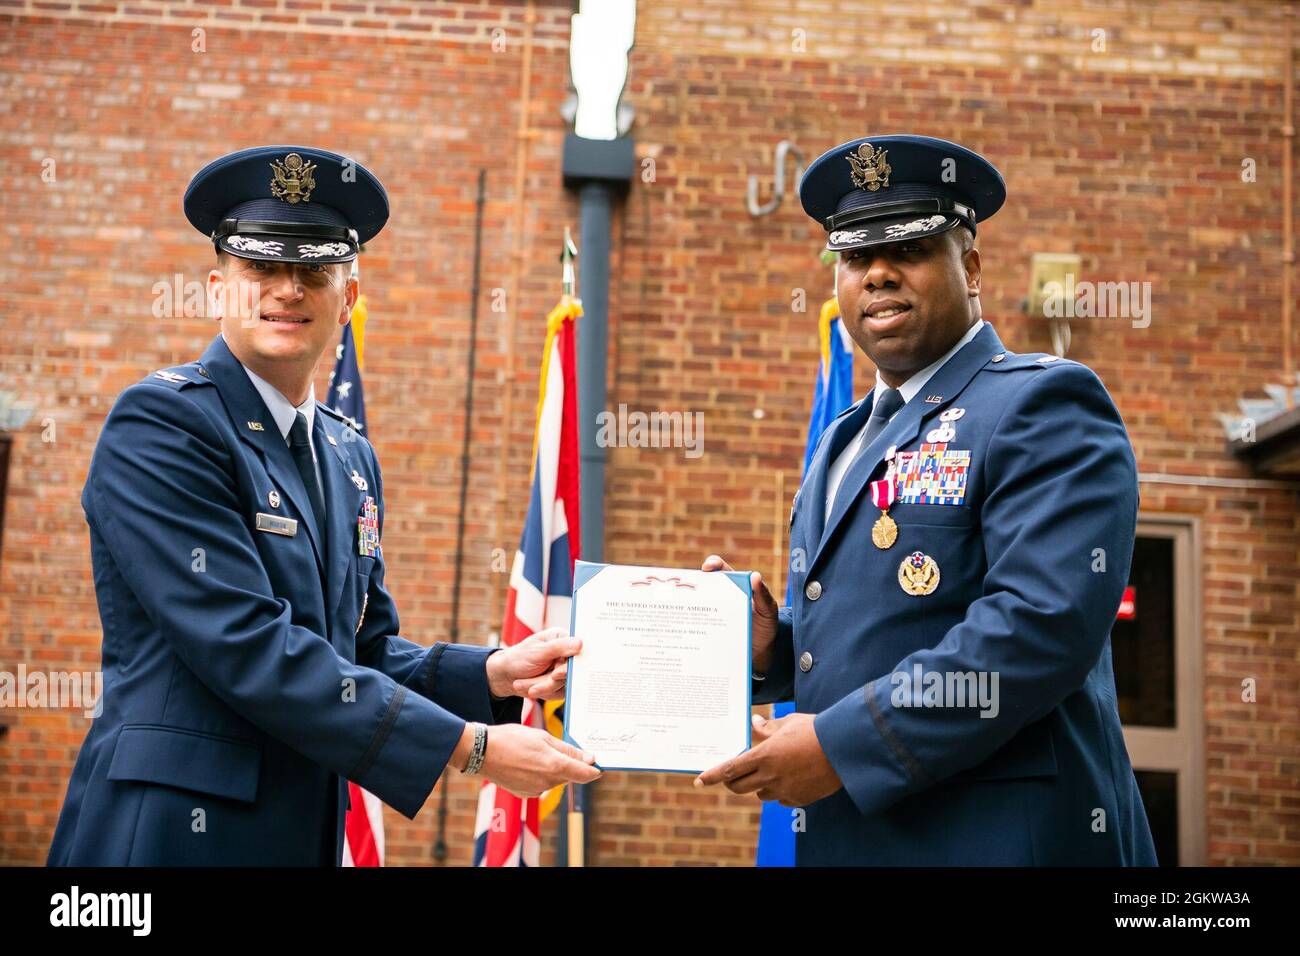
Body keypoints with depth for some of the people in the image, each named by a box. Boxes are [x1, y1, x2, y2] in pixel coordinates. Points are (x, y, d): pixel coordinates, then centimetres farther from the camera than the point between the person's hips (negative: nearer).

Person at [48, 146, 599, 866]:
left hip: (307, 832, 7)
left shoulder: (352, 459, 11)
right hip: (174, 832, -7)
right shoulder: (160, 423, -12)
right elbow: (247, 647, -21)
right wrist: (472, 747, -20)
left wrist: (494, 674, -5)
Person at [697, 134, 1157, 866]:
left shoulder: (1044, 405, -10)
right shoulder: (843, 442, 15)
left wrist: (842, 746, -23)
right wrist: (771, 647, -1)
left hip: (995, 837, -7)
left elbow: (1046, 623, -23)